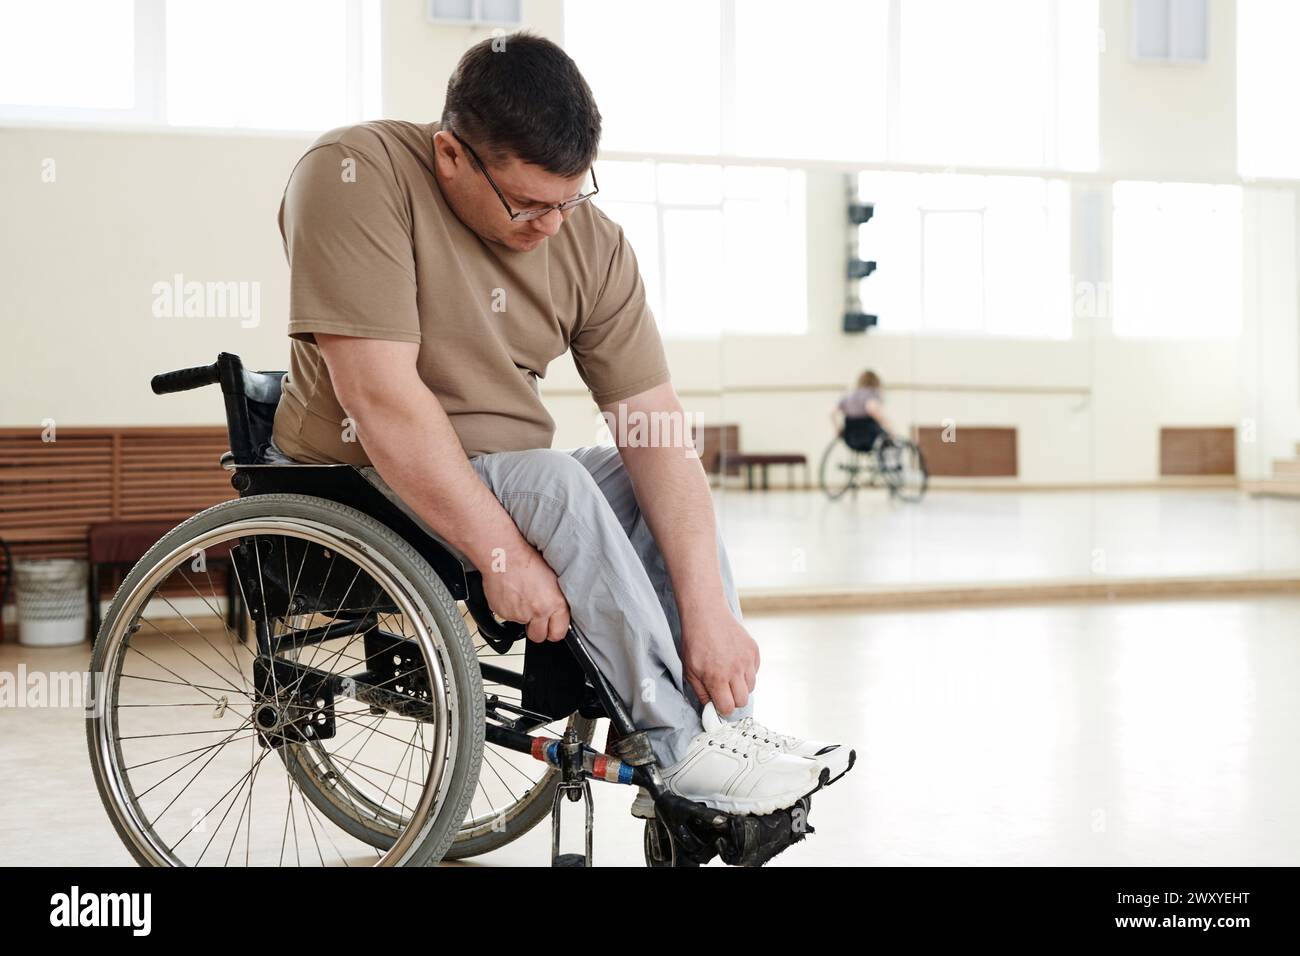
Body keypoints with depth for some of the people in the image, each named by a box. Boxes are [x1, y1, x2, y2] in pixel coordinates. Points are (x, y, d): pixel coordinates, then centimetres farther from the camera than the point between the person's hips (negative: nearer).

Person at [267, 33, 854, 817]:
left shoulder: (592, 243, -4)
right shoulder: (356, 177, -20)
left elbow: (654, 426, -11)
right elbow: (382, 399, -27)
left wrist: (707, 607, -20)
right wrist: (502, 552, -29)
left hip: (501, 479, 6)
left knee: (665, 486, -7)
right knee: (554, 482, -28)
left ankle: (729, 741, -6)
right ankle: (684, 750, -18)